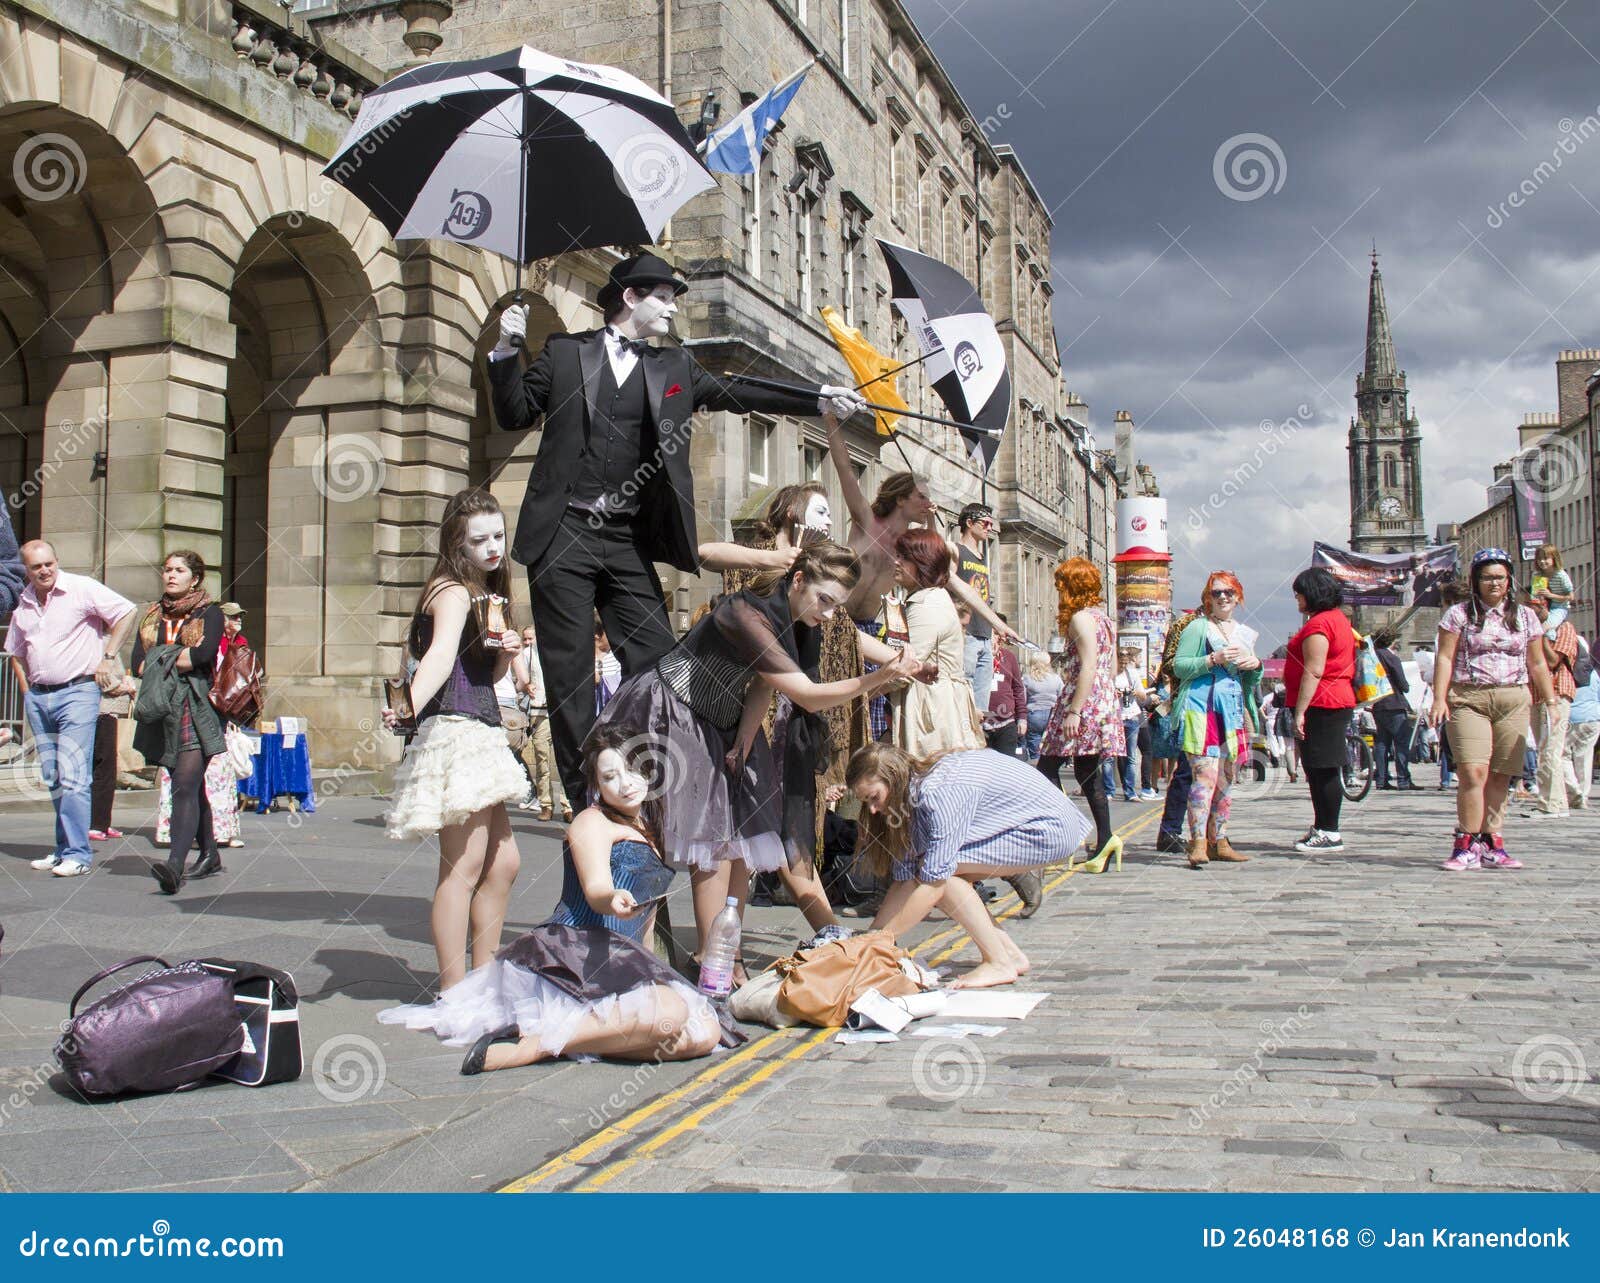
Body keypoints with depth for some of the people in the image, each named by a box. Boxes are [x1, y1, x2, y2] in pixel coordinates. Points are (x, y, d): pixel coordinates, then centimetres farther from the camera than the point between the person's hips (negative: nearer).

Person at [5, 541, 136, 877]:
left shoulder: (81, 588, -6)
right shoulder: (22, 603, 12)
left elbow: (126, 612, -8)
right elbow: (15, 652, 25)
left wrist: (107, 657, -9)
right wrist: (27, 692, 14)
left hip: (78, 691, -6)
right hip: (38, 698, 6)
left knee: (73, 777, -12)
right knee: (53, 779, 11)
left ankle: (77, 854, -10)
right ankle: (65, 849, 21)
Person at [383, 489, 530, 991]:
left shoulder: (487, 596, 19)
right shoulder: (453, 592, -9)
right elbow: (441, 655, -27)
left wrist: (506, 652, 3)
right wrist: (409, 705, -45)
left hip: (479, 734, 10)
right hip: (454, 729, -10)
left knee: (502, 862, 14)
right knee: (464, 867, -10)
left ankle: (485, 976, 24)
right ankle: (454, 991, -5)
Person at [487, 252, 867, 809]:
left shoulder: (675, 367, 14)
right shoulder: (565, 352, 8)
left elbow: (736, 396, 8)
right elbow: (514, 414, 10)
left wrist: (818, 401, 0)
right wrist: (508, 349, -5)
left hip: (629, 543, 3)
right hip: (564, 535, -2)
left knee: (655, 662, -4)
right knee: (566, 670, 0)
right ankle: (584, 797, 8)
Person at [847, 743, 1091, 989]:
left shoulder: (939, 792, -28)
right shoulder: (911, 795, -2)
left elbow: (935, 882, -28)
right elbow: (905, 880, -3)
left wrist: (883, 937, -23)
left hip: (1051, 829, -9)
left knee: (940, 869, -20)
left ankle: (999, 963, -10)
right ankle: (1009, 952, 5)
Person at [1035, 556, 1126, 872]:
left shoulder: (1080, 618, -11)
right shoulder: (1103, 618, 17)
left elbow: (1088, 666, -19)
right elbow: (1112, 668, 19)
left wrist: (1074, 710, -22)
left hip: (1085, 699, -9)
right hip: (1105, 700, 9)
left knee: (1047, 766, -6)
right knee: (1087, 771, 9)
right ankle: (1105, 838, 2)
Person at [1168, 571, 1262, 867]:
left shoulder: (1245, 633, 20)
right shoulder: (1198, 627, 2)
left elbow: (1251, 684, 25)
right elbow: (1178, 666, -6)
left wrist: (1256, 666, 3)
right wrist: (1213, 659, -16)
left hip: (1234, 711, 7)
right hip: (1202, 708, -7)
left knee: (1227, 779, 8)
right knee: (1205, 774, -17)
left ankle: (1218, 842, 16)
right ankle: (1198, 843, -21)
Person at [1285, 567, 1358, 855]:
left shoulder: (1318, 624, -15)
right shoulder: (1338, 619, 19)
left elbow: (1313, 672, -21)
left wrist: (1299, 712, -21)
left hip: (1320, 705, -11)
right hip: (1338, 700, 11)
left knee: (1322, 770, -7)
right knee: (1320, 770, 15)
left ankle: (1329, 833, -5)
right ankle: (1321, 827, 22)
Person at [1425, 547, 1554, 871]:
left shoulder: (1526, 617, 14)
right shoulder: (1459, 613, 4)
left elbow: (1537, 664, 17)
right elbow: (1444, 657, -1)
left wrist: (1551, 700, 8)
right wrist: (1439, 698, -11)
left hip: (1513, 701, 3)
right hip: (1468, 699, -3)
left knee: (1500, 776, 1)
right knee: (1473, 772, -15)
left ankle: (1490, 844, 8)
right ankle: (1467, 844, -11)